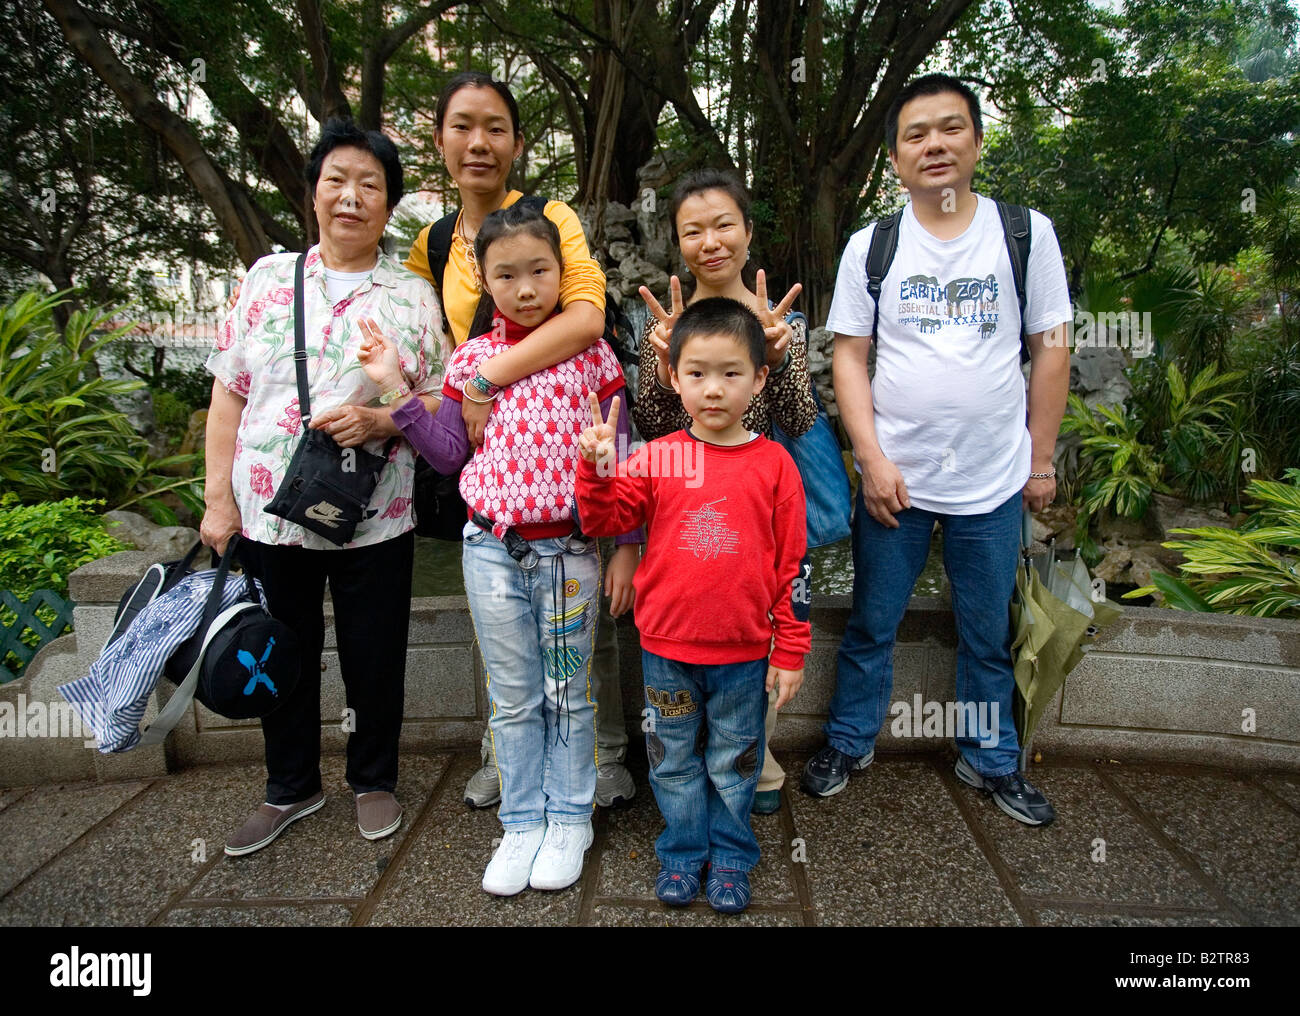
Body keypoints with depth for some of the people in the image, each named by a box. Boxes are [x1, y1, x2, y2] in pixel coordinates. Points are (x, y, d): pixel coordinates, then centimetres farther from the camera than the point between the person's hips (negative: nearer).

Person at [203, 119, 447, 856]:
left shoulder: (413, 295, 2)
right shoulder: (268, 278, 6)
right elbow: (230, 392, 5)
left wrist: (381, 420, -18)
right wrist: (219, 497, 0)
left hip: (374, 519, -1)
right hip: (268, 512, 2)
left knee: (374, 658, 9)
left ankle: (375, 781, 33)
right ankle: (292, 788, 36)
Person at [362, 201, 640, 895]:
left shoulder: (592, 353, -2)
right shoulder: (471, 358, 4)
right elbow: (449, 455, 6)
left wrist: (628, 546, -2)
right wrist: (397, 389, -2)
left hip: (570, 548, -2)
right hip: (492, 547, 2)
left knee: (568, 693, 11)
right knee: (513, 697, 12)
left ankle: (569, 819, 27)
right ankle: (522, 824, 26)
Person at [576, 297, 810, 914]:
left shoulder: (773, 464, -5)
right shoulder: (657, 458, -3)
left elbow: (791, 563, -2)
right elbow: (604, 520, -4)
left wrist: (790, 649, -2)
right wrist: (597, 469, -22)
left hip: (743, 653, -1)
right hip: (667, 647, 1)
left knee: (733, 762, 16)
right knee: (675, 760, 17)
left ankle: (730, 858, 36)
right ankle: (683, 853, 37)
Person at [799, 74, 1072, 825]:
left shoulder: (1027, 232, 1)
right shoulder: (870, 246, 1)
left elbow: (1051, 349, 4)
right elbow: (850, 355, -1)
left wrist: (1042, 460, 3)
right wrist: (875, 460, -9)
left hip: (994, 481, 1)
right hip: (895, 479, 0)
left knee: (989, 634, 14)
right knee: (873, 624, 12)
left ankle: (992, 759, 34)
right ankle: (851, 741, 32)